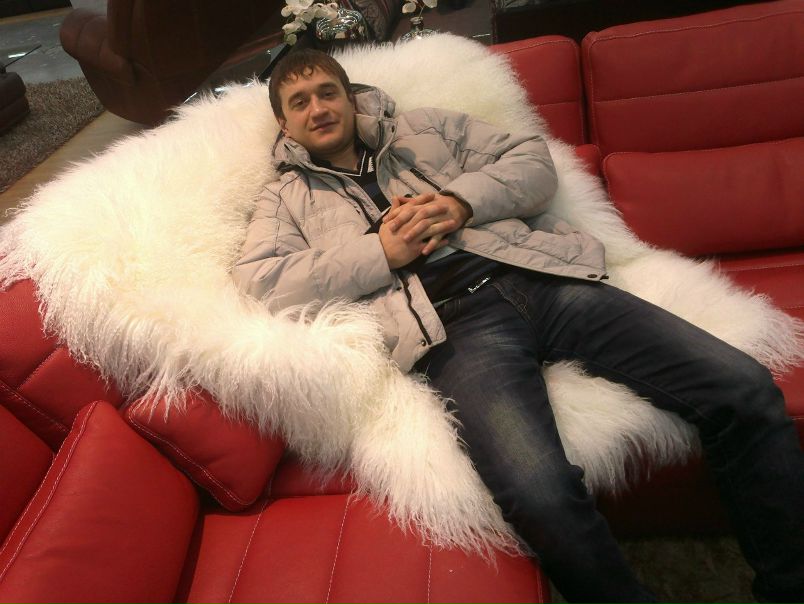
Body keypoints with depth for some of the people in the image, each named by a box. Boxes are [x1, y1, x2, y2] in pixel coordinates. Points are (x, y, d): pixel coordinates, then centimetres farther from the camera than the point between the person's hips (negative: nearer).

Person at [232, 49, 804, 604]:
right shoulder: (286, 198, 20)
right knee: (540, 493, -33)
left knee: (743, 387, -10)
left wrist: (462, 201, -2)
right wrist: (381, 251, -6)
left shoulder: (423, 128, 25)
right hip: (453, 327, -3)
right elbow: (257, 280, 1)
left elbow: (535, 161, 19)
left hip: (540, 279, 4)